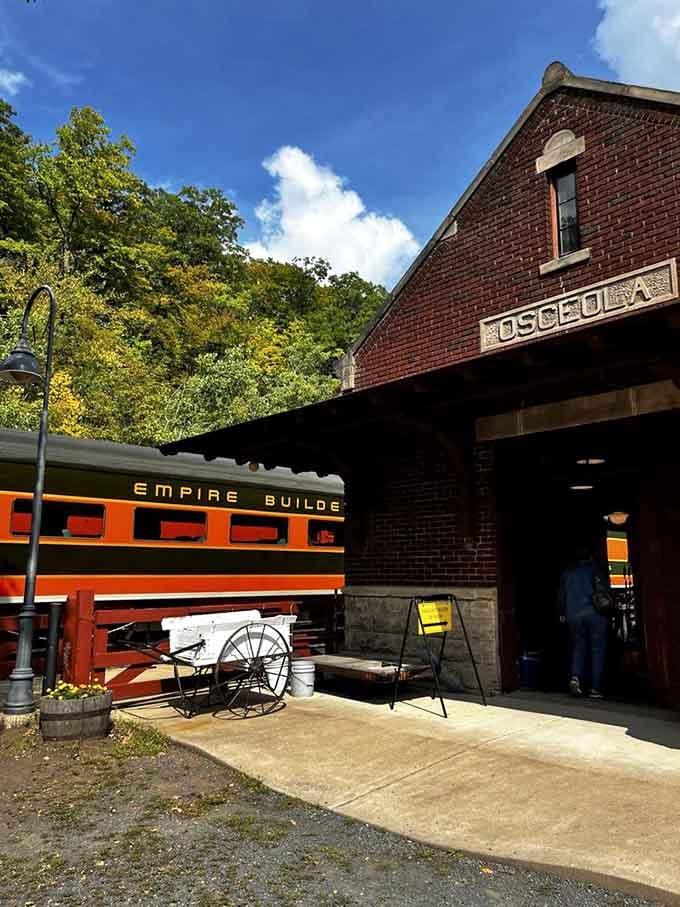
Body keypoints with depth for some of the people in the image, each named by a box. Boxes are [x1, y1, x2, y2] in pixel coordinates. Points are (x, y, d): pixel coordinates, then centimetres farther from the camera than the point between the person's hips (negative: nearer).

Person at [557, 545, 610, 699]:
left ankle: (576, 677, -9)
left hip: (574, 616, 3)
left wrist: (562, 613, 29)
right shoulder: (596, 569, 3)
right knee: (597, 649, 4)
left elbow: (562, 594, 18)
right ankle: (595, 689, 3)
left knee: (578, 646, 14)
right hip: (594, 613, -3)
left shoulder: (567, 572, 12)